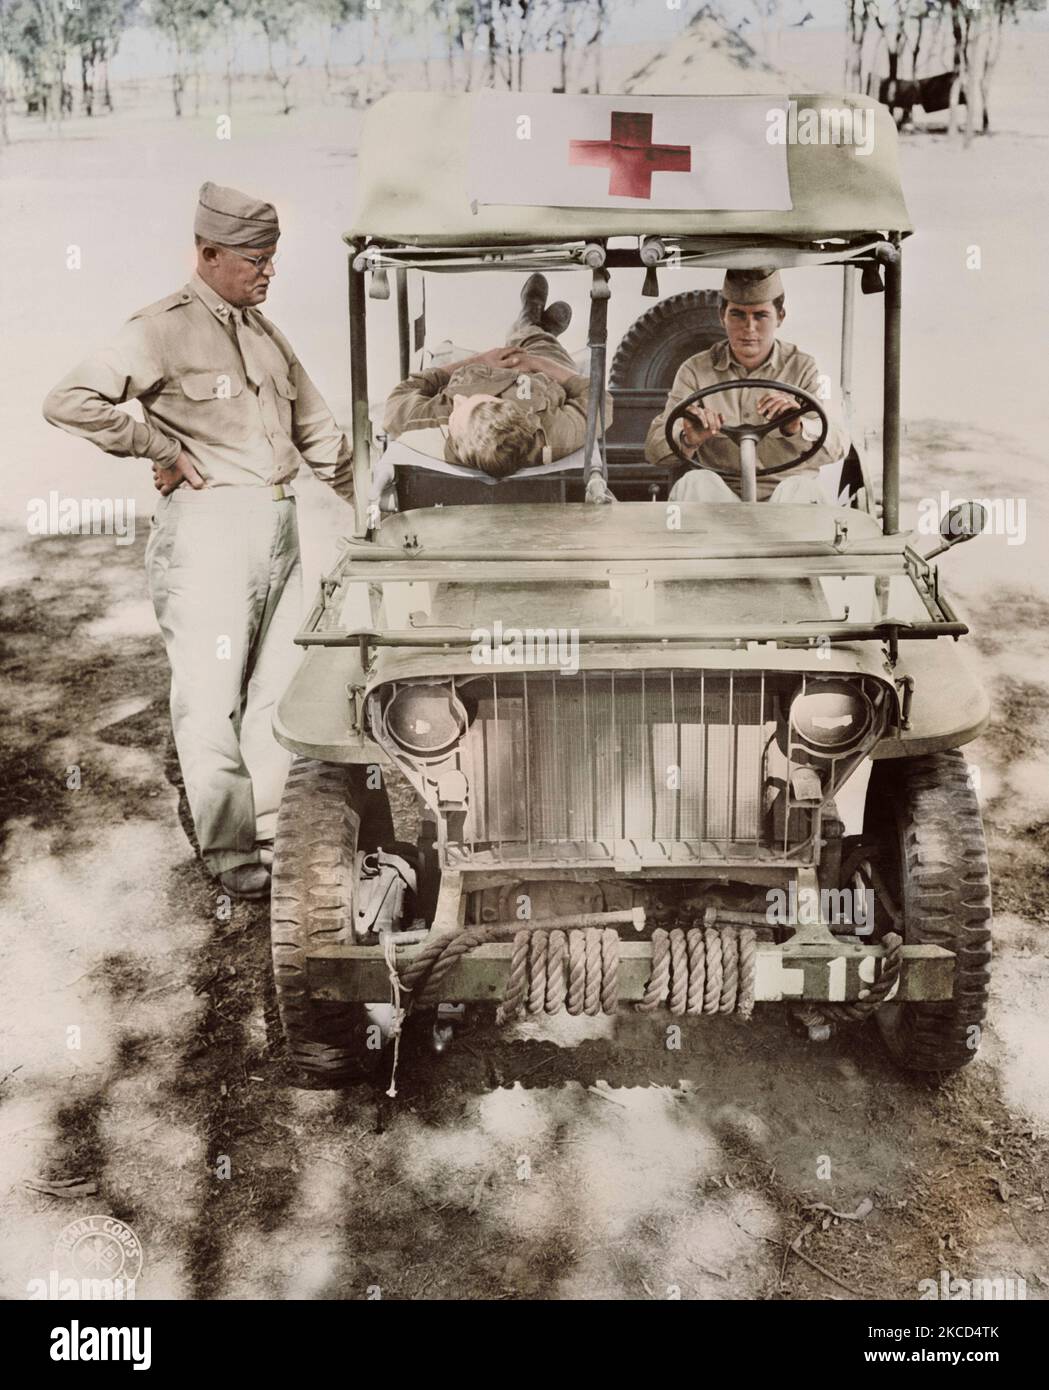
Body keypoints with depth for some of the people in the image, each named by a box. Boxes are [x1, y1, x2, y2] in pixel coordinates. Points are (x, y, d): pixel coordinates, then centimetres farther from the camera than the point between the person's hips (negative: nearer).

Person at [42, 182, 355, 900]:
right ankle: (229, 853, 7)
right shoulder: (165, 330, -6)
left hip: (279, 525, 7)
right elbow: (69, 401, -16)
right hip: (207, 525, -7)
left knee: (278, 688, 10)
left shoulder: (265, 332, 17)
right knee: (213, 697, -3)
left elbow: (319, 431, 23)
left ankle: (274, 833, 23)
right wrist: (163, 448, -12)